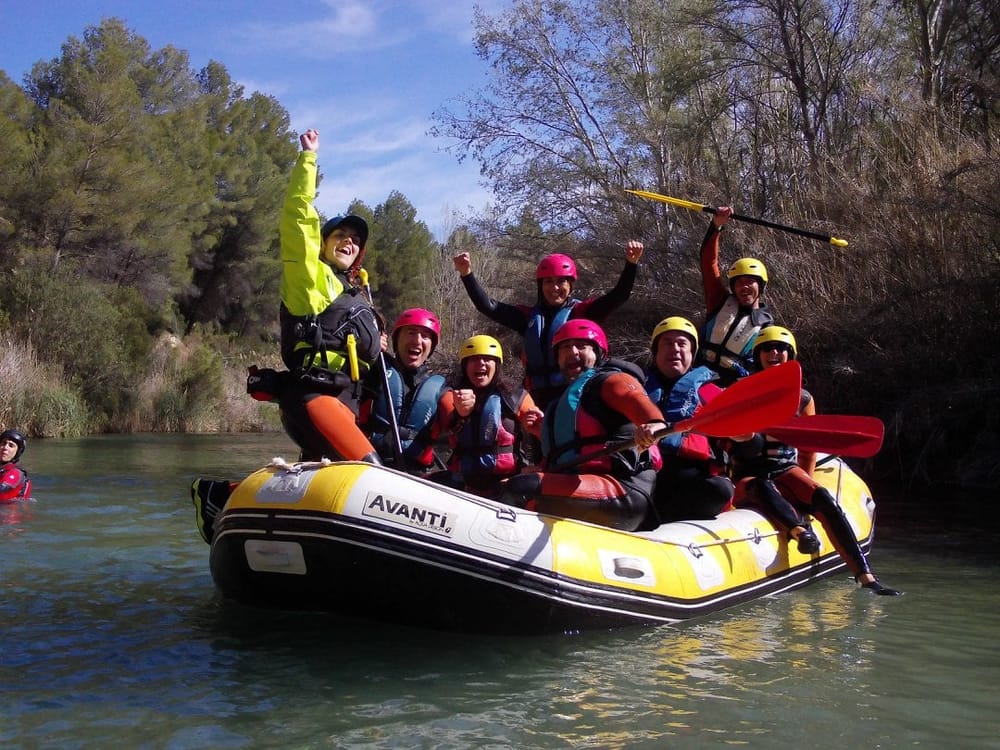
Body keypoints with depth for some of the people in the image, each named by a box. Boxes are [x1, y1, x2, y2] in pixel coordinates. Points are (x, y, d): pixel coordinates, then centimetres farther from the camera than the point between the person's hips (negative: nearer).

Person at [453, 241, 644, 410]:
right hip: (541, 401, 5)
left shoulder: (582, 312, 4)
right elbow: (488, 307, 8)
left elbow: (619, 296, -7)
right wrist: (467, 274, -3)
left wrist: (631, 264, -23)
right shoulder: (530, 316, 14)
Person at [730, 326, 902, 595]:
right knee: (764, 489, -38)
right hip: (749, 476, -1)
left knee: (823, 498, -27)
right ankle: (799, 530, -65)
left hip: (786, 470, 2)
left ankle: (865, 575, -35)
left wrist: (805, 486, 7)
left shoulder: (803, 399, 10)